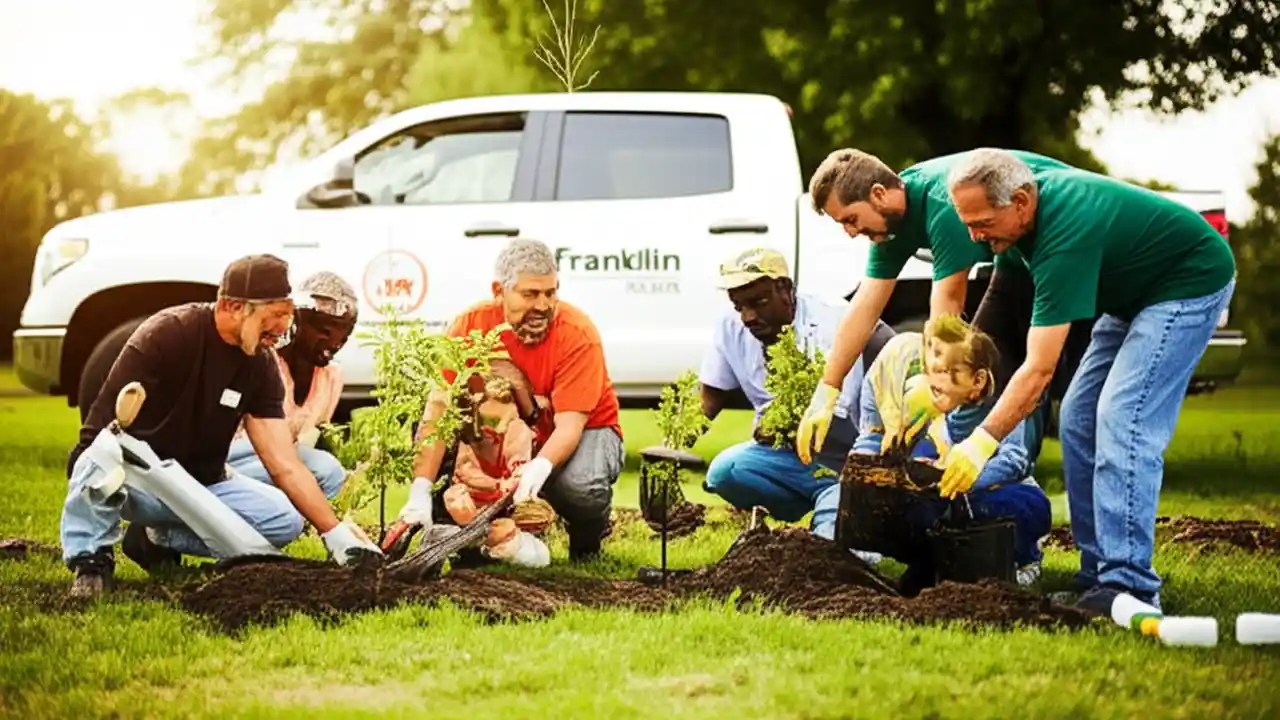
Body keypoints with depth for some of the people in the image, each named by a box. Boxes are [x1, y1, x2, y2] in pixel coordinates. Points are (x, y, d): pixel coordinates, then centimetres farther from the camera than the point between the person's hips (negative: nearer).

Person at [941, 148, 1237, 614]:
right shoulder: (1021, 218, -8)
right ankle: (1097, 575, 3)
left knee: (1123, 419, -22)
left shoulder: (1064, 235, -35)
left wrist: (982, 443, -35)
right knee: (1079, 420, 2)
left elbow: (1039, 369, -35)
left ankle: (1128, 585, -26)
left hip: (1190, 283, -10)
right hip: (1134, 291, 10)